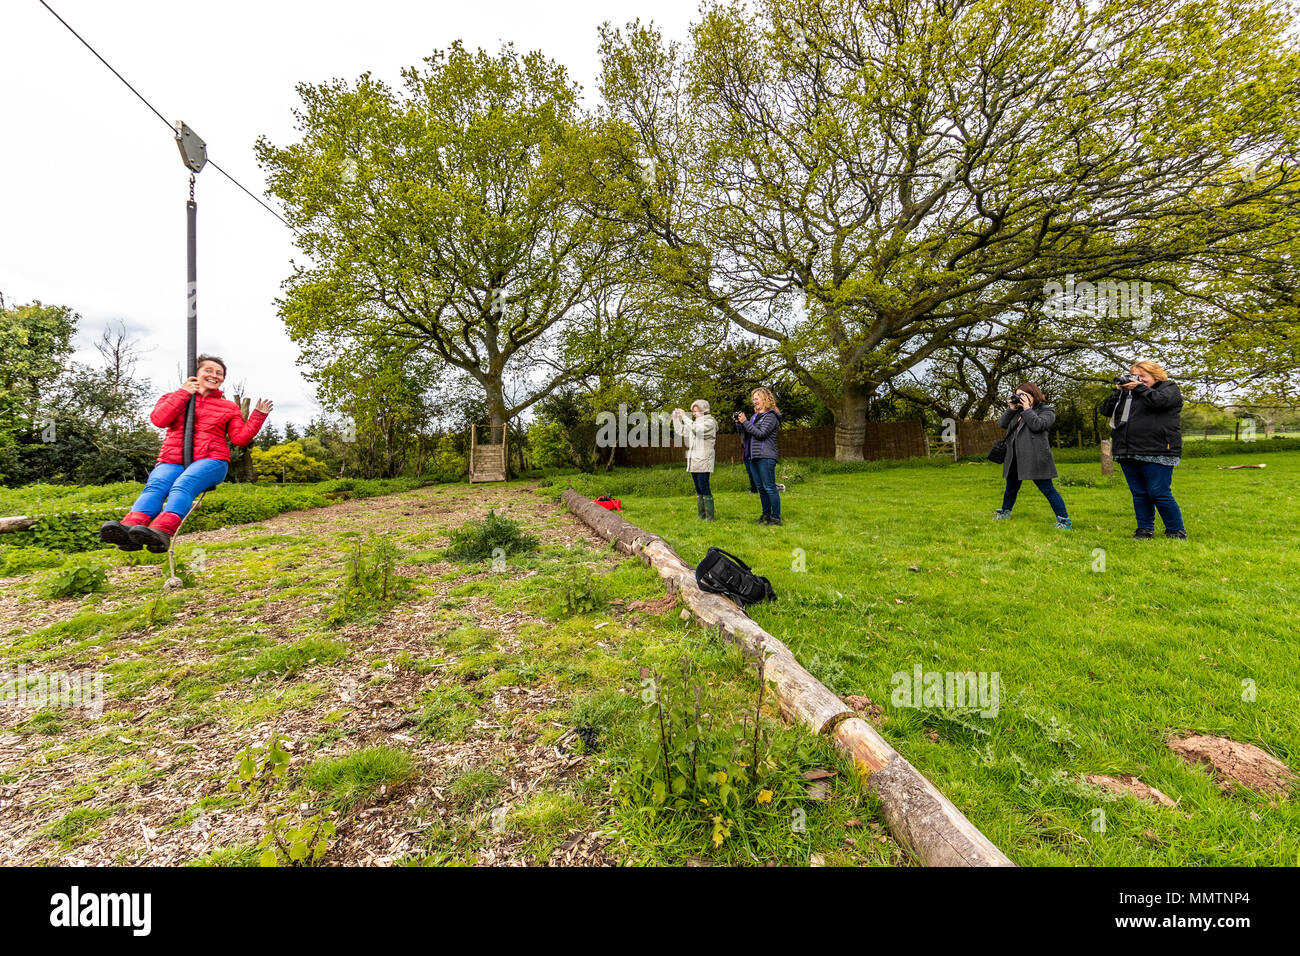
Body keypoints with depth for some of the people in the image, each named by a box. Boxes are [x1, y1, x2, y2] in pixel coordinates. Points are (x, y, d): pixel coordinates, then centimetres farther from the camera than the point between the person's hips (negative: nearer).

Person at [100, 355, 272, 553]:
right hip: (171, 461, 2)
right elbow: (159, 419, 3)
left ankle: (161, 533, -58)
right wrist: (183, 393, 5)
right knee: (154, 486, -30)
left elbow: (240, 437, 11)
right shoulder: (174, 397, 24)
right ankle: (128, 530, -53)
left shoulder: (229, 407, 22)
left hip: (209, 461, -2)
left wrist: (258, 416, 0)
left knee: (183, 486, -34)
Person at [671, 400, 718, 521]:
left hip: (703, 461, -8)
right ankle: (702, 515, 16)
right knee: (698, 490, 10)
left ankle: (709, 516, -6)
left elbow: (696, 429, -21)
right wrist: (676, 417, 12)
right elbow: (681, 431, 22)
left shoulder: (710, 422, -5)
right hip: (693, 461, 8)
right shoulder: (695, 423, 20)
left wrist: (684, 417, -15)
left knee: (704, 489, -10)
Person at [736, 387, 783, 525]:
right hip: (752, 457, 8)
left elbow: (761, 433, -16)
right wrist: (739, 423, 4)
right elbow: (746, 434, 19)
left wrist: (745, 422, -14)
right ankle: (766, 515, 19)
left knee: (769, 487, -8)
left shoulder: (771, 416, -4)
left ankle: (776, 518, -5)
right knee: (761, 488, 11)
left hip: (765, 457, -8)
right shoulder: (755, 416, 20)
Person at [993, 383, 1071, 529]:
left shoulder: (1046, 410, 2)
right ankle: (1005, 512, 36)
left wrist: (1027, 409, -9)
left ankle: (1064, 520, -2)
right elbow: (1002, 424, 12)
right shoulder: (1018, 411, 20)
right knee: (1011, 487, 20)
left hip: (1035, 457, -6)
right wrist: (1011, 409, 3)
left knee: (1047, 489, -8)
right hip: (1015, 457, 7)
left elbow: (1037, 425, -17)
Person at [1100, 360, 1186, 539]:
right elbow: (1105, 410, 14)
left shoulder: (1170, 388, 8)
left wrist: (1139, 388, -6)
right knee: (1139, 494, 8)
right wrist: (1119, 392, 6)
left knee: (1159, 494, -7)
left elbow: (1159, 400, -14)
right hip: (1128, 453, 5)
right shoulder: (1128, 393, 20)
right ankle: (1145, 530, 15)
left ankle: (1176, 531, 7)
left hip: (1157, 453, -5)